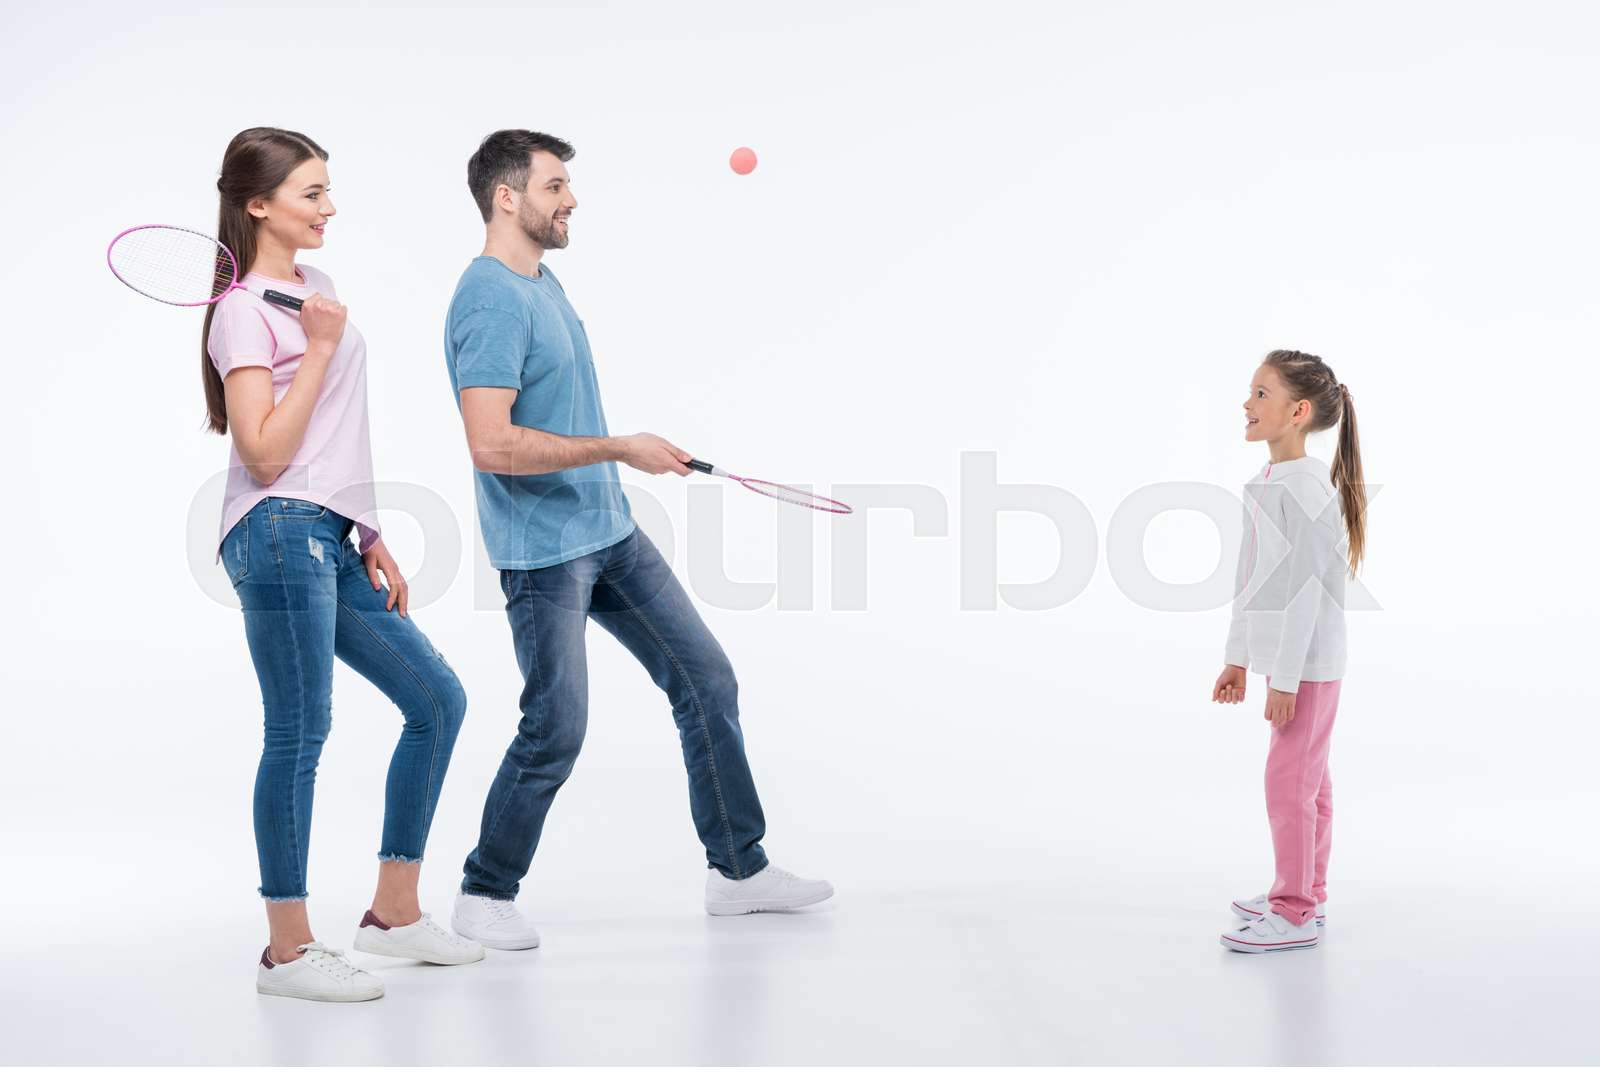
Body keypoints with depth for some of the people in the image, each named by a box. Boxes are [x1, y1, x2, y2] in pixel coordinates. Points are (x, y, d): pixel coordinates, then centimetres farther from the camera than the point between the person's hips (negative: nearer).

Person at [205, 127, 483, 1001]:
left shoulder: (317, 289, 18)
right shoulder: (245, 310, -8)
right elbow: (266, 452, -16)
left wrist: (371, 538, 19)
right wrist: (322, 346, -16)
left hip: (332, 542, 9)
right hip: (281, 535, -9)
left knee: (437, 699, 10)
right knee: (300, 735, -6)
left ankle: (394, 911, 19)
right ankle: (288, 951, 4)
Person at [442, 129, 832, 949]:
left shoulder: (543, 281, 12)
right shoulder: (492, 302, -19)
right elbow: (492, 445, -28)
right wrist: (620, 449, -23)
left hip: (610, 534, 10)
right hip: (543, 554, -9)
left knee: (707, 683, 8)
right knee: (555, 734, -3)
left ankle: (739, 869, 18)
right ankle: (484, 896, 18)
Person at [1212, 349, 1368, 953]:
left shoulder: (1306, 487, -19)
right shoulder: (1267, 483, 10)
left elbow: (1305, 586, -21)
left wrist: (1286, 678, -21)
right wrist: (1237, 659, 18)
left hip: (1307, 662, -9)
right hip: (1285, 658, 9)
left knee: (1289, 780, -5)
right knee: (1308, 780, 16)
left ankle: (1295, 914, 3)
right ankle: (1303, 895, 26)